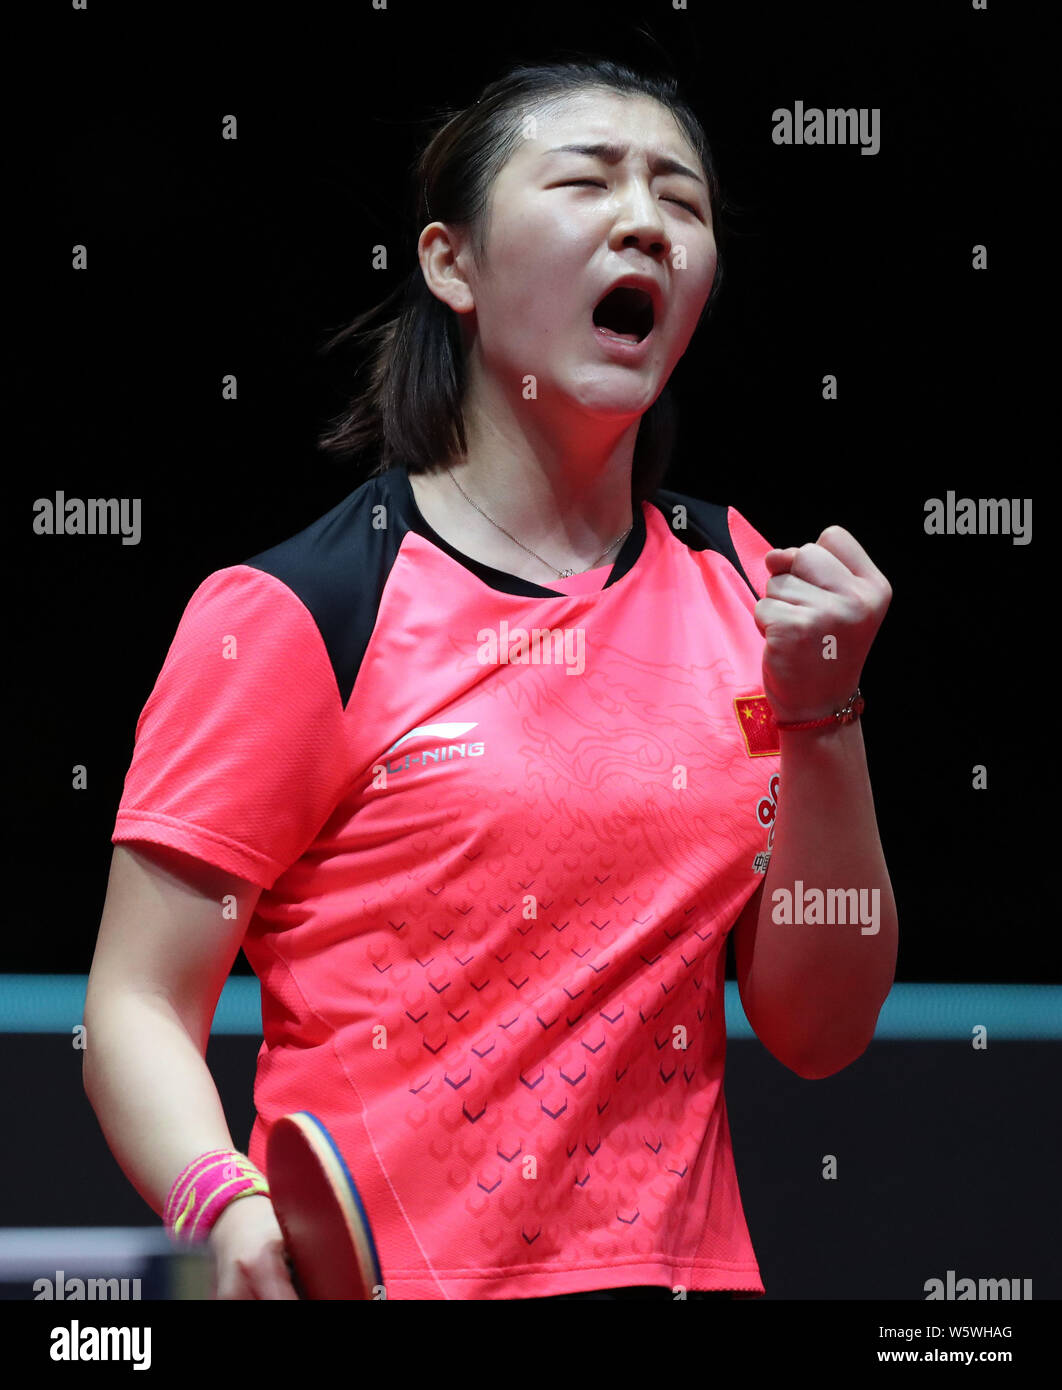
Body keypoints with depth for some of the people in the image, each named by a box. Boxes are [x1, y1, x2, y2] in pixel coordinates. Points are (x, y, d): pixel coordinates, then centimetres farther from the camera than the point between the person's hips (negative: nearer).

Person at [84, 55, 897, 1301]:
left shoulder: (740, 583, 5)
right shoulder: (297, 612, -9)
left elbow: (818, 1036, 2)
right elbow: (137, 1010, -10)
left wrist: (819, 715, -10)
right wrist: (233, 1210, -29)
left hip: (686, 1265, 5)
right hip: (378, 1273, -4)